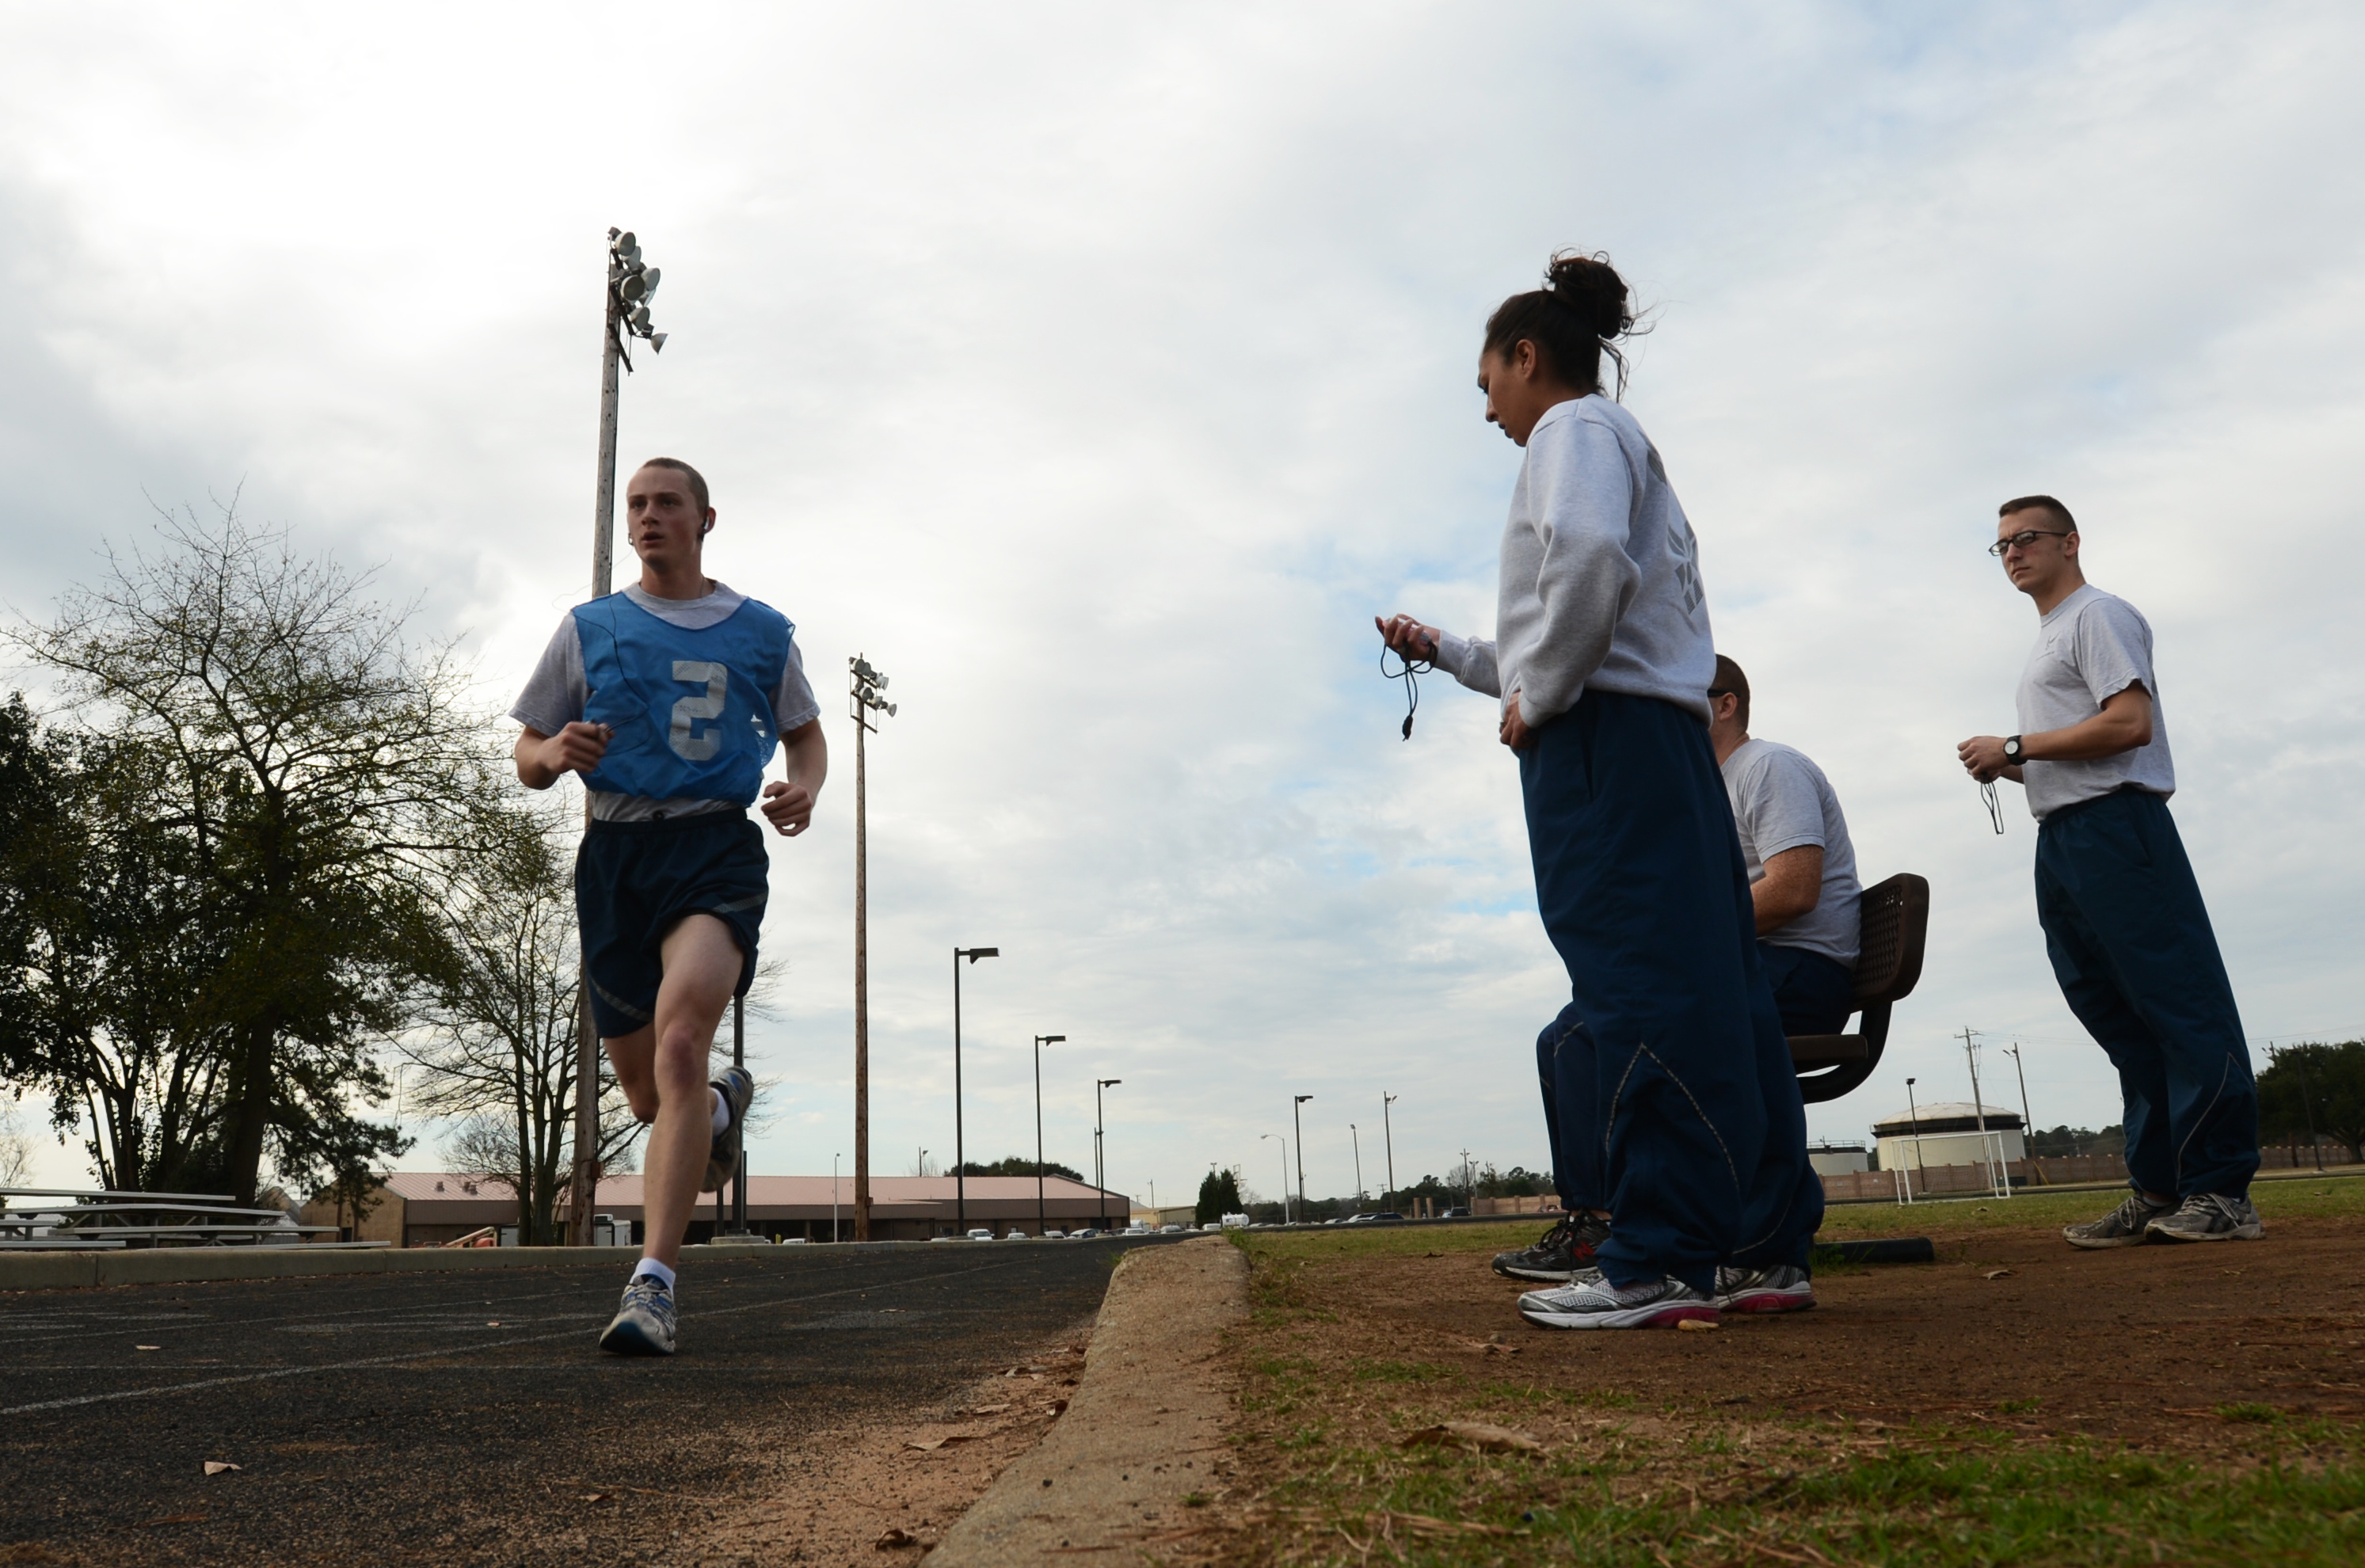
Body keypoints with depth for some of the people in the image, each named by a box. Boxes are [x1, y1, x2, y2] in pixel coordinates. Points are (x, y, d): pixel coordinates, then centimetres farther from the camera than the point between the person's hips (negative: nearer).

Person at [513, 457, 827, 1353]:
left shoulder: (763, 632, 11)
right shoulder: (589, 630, 12)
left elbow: (805, 733, 24)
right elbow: (527, 761, 15)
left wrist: (805, 789, 1)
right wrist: (554, 752, -10)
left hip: (718, 849, -3)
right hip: (615, 853, 3)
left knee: (681, 1042, -27)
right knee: (649, 1094, 9)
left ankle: (653, 1285, -28)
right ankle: (723, 1108, 47)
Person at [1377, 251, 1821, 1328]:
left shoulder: (1575, 429, 0)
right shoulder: (1628, 447, 31)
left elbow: (1592, 555, -24)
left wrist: (1538, 696, -14)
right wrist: (1445, 654, 34)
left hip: (1604, 741, -10)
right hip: (1667, 740, 10)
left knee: (1639, 990, -12)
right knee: (1708, 987, 5)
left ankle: (1661, 1259, -10)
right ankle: (1763, 1247, 8)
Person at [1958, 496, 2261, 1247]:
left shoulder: (2098, 614, -2)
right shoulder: (2050, 640, 27)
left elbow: (2130, 724, -16)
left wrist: (2014, 747, -12)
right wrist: (2010, 768, 12)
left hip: (2114, 826, -10)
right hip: (2061, 841, 10)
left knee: (2182, 1008, -9)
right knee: (2119, 1018, 8)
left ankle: (2221, 1191, -8)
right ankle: (2160, 1192, 11)